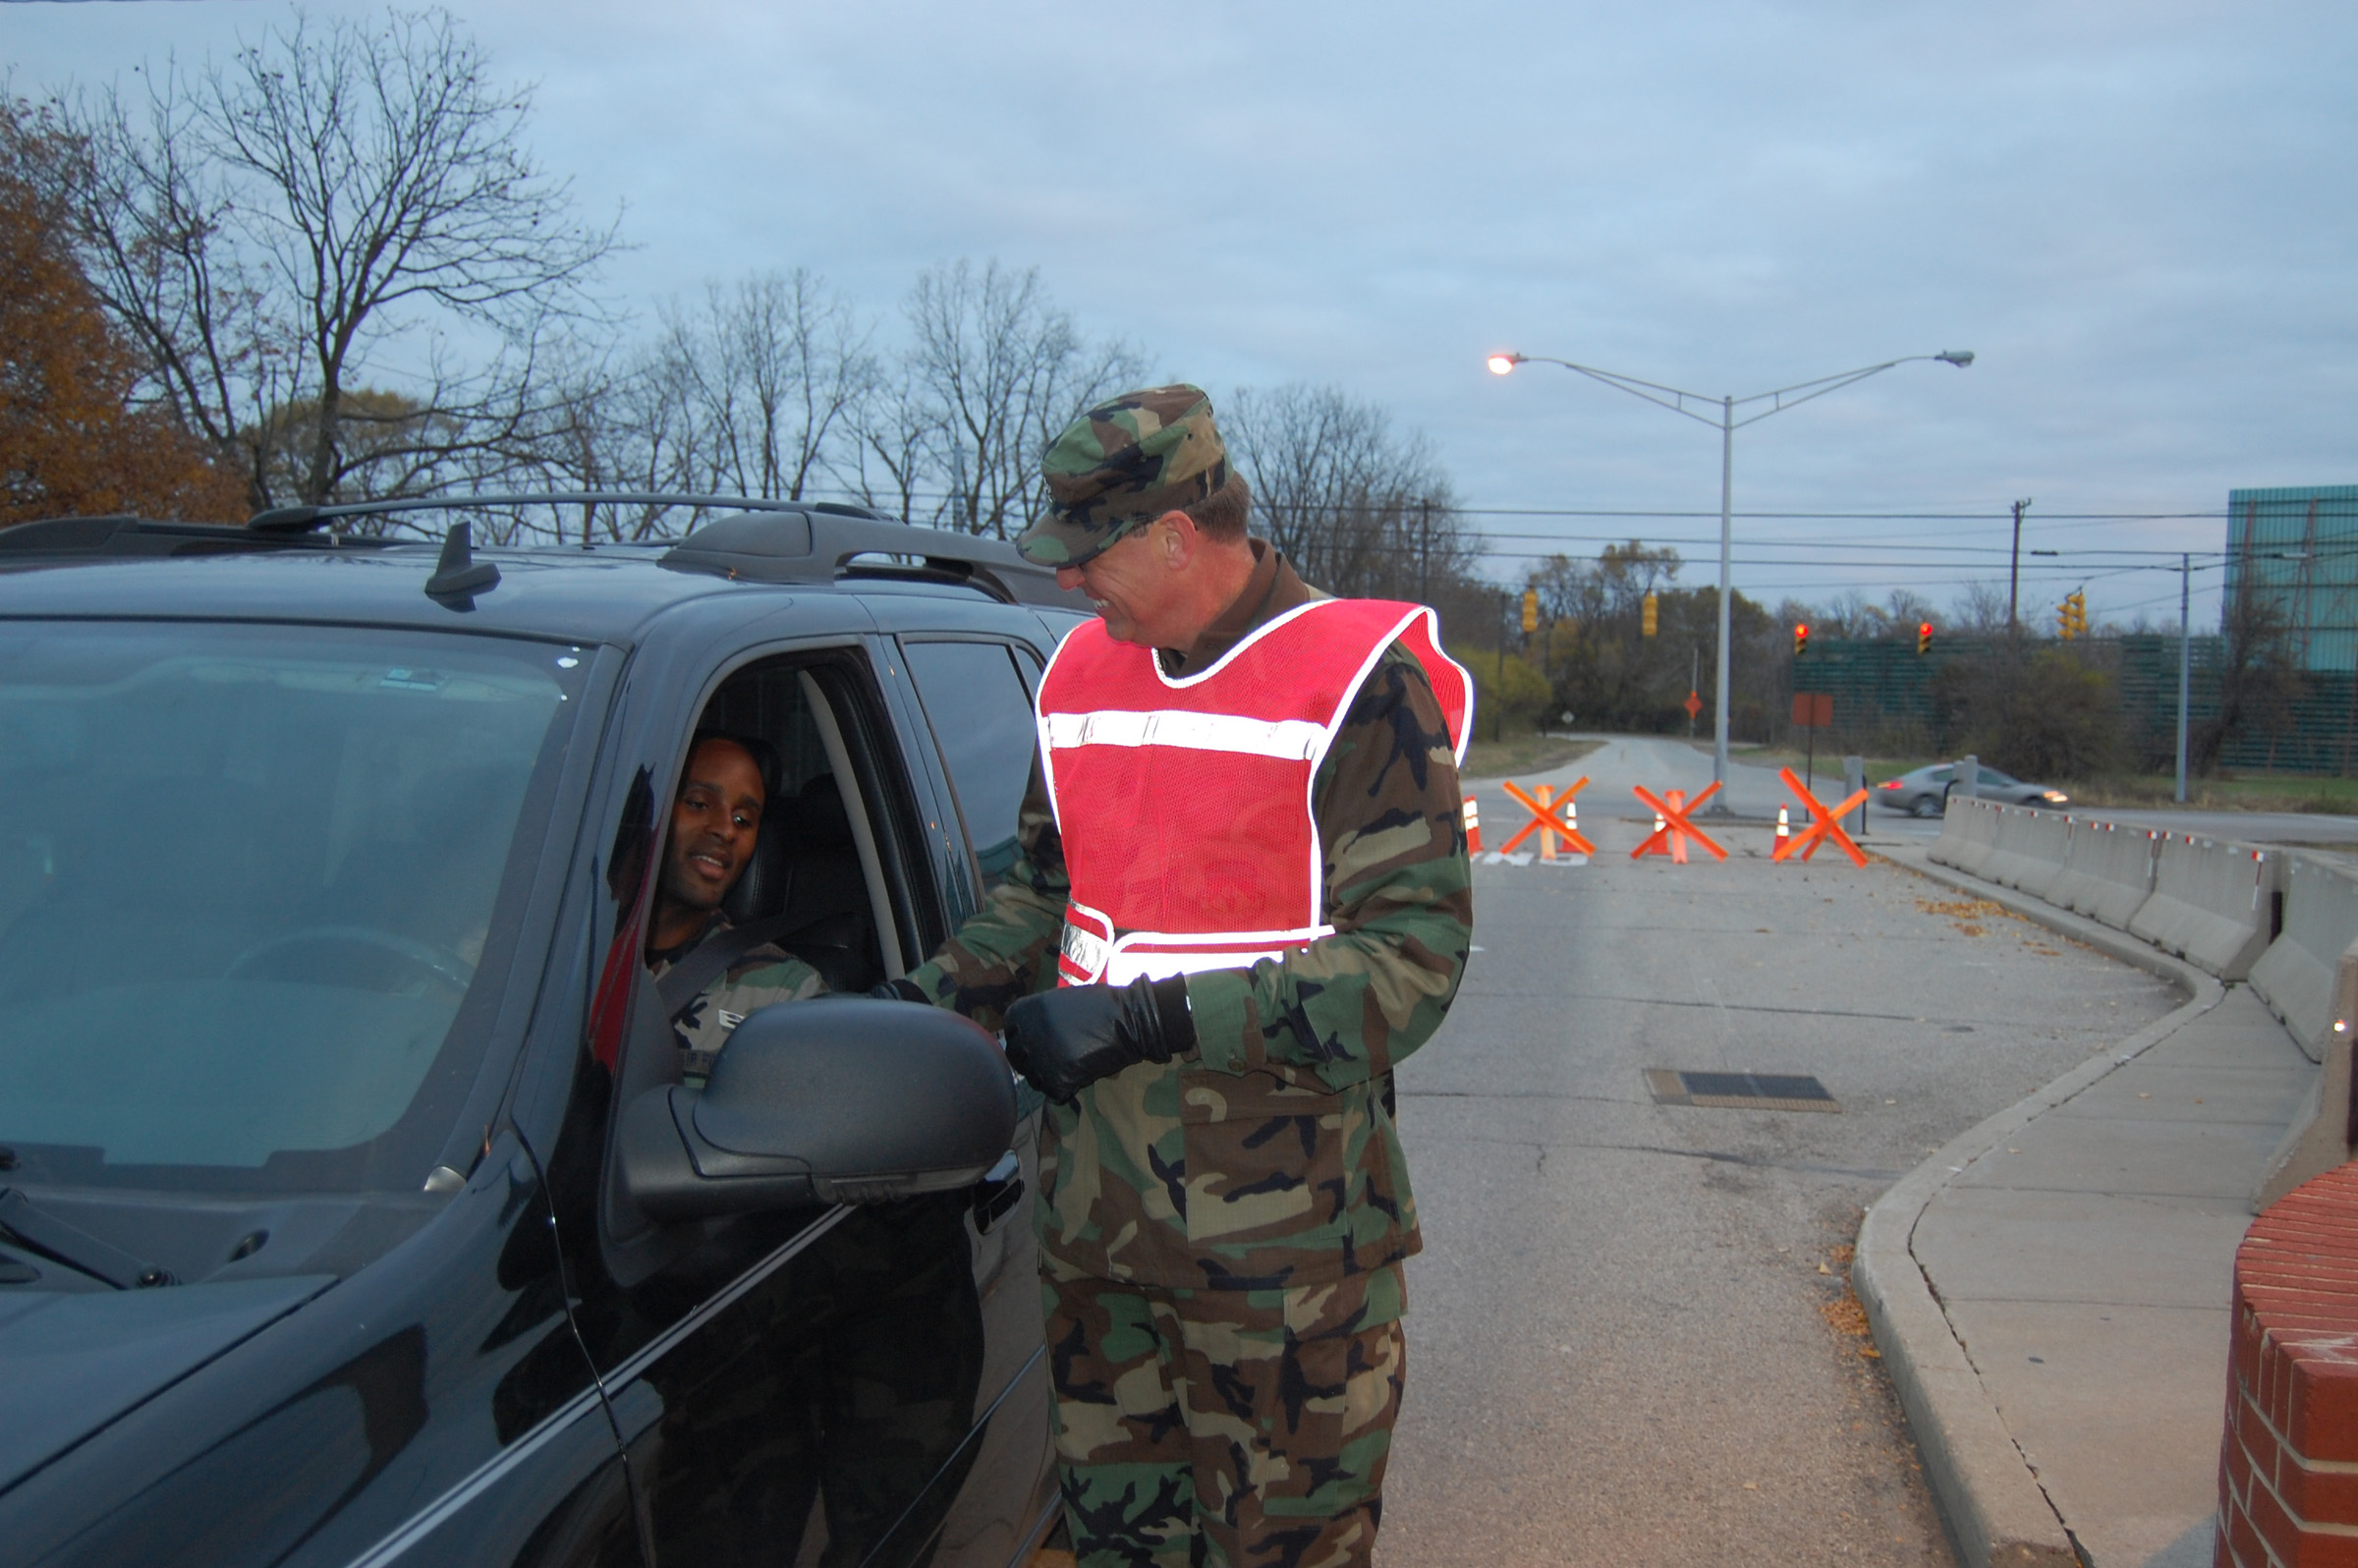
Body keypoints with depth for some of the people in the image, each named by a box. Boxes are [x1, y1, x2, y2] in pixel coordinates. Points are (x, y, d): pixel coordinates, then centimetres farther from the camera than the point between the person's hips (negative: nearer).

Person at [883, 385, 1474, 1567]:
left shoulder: (1360, 682, -12)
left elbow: (1412, 961, -18)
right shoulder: (1082, 673, 9)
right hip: (1090, 1206, 6)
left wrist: (1152, 1016, -22)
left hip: (1280, 1235, -6)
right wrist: (932, 997, 8)